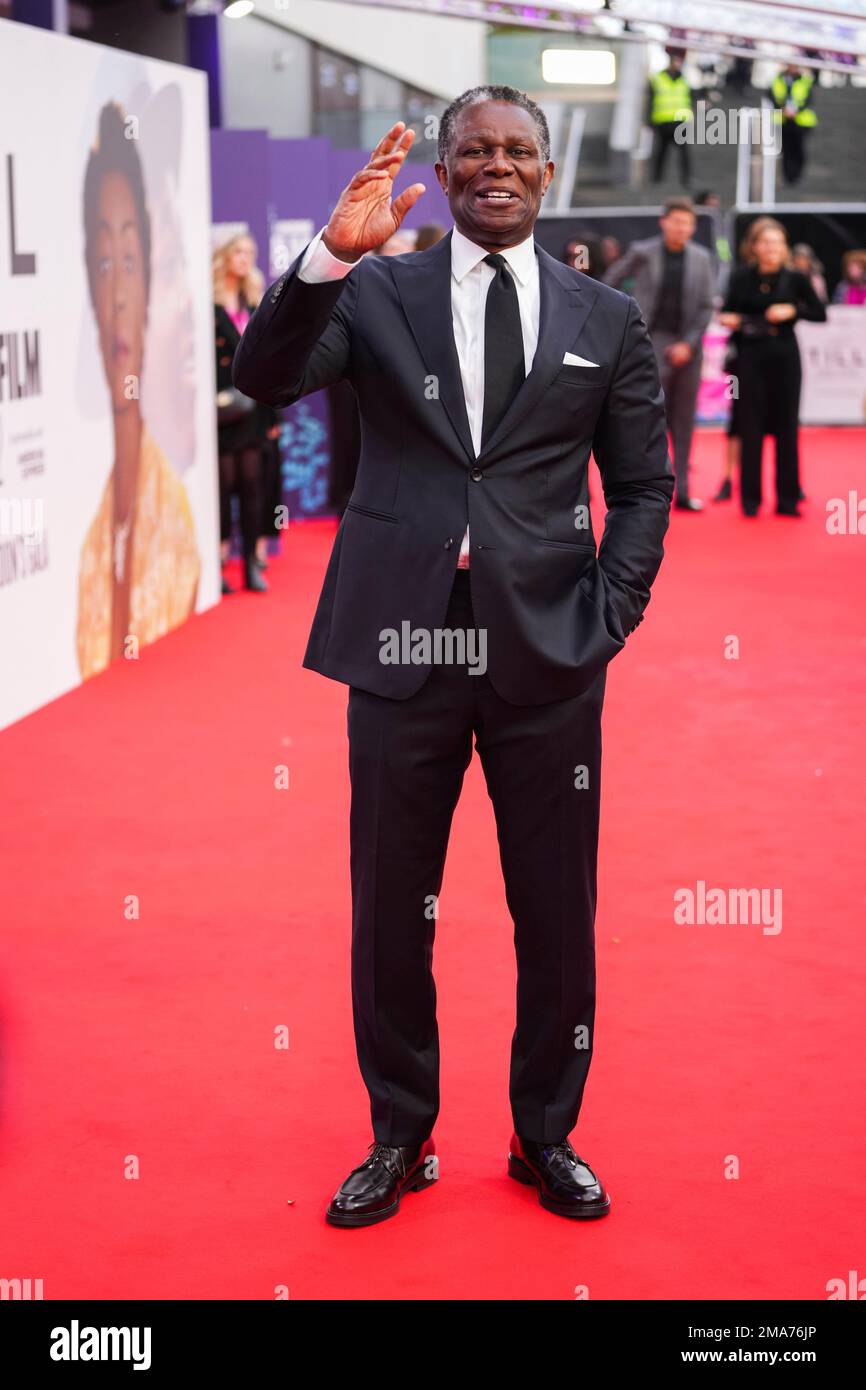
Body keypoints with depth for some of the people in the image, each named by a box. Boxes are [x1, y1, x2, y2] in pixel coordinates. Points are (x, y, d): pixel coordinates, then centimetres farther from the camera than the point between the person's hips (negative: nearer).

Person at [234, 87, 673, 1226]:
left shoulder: (605, 319, 7)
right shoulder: (376, 295, 4)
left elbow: (644, 484, 10)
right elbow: (265, 376, -11)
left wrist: (606, 620, -3)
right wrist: (330, 257, -26)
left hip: (547, 658, 1)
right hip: (405, 642, 0)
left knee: (558, 917, 9)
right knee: (391, 910, 9)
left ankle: (546, 1139, 28)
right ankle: (400, 1139, 26)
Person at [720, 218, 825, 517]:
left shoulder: (795, 279, 2)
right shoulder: (741, 278, 3)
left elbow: (820, 313, 4)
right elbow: (728, 311, 11)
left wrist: (793, 310, -11)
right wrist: (728, 320, -10)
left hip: (785, 357, 0)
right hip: (751, 357, 0)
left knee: (786, 426, 2)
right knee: (751, 427, 2)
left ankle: (787, 498, 9)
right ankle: (750, 498, 9)